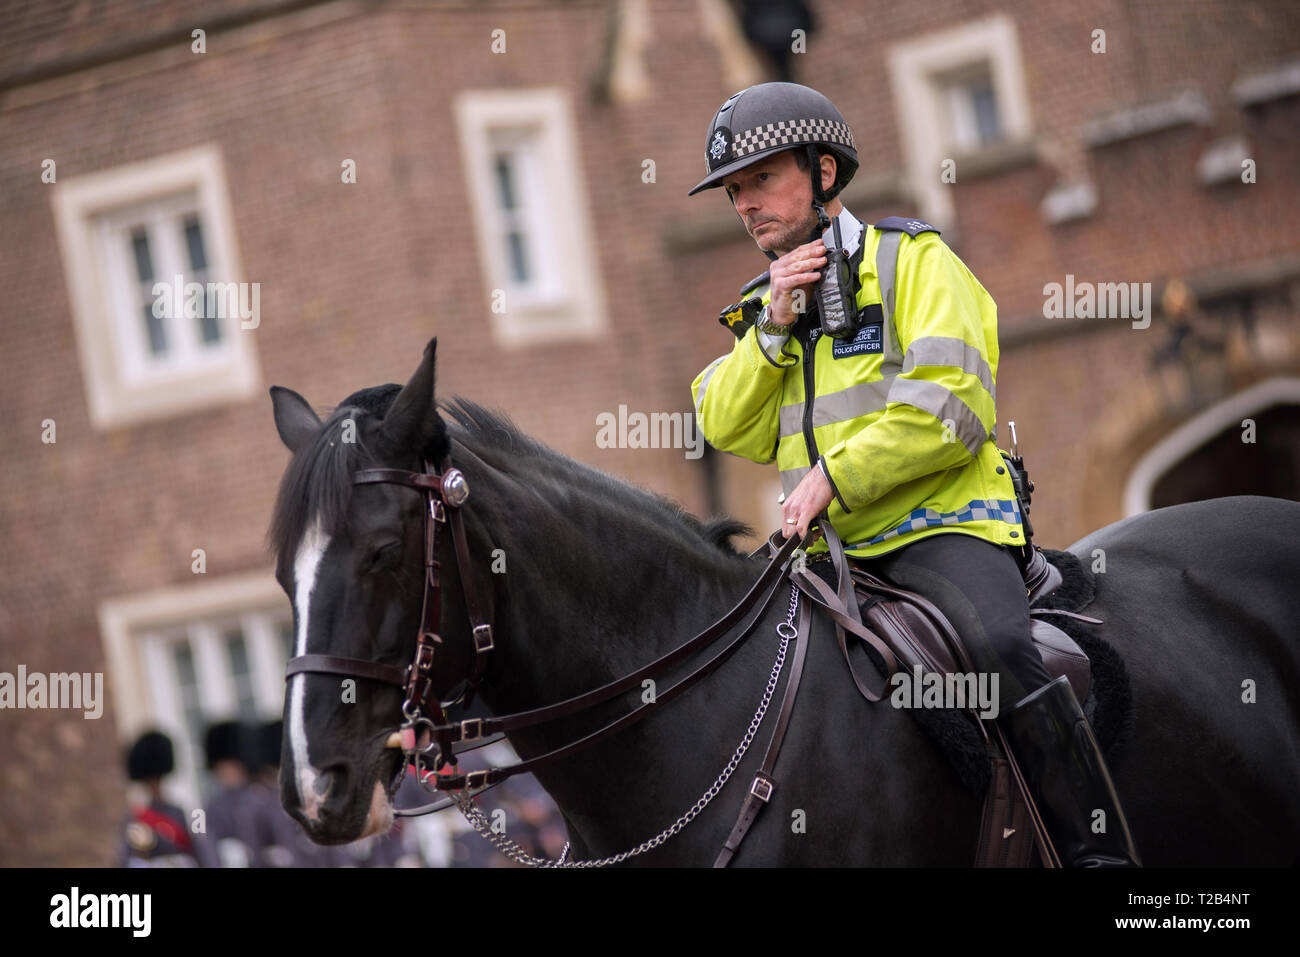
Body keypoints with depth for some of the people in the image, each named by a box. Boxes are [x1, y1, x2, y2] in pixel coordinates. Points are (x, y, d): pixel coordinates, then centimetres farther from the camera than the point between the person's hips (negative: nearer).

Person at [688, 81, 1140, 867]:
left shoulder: (914, 260, 1)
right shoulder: (774, 302, 21)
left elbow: (951, 405, -12)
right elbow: (727, 428, 9)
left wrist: (835, 477, -15)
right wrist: (774, 326, -3)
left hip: (943, 523, -7)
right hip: (828, 548, 7)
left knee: (1001, 648, -31)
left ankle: (1099, 852, -29)